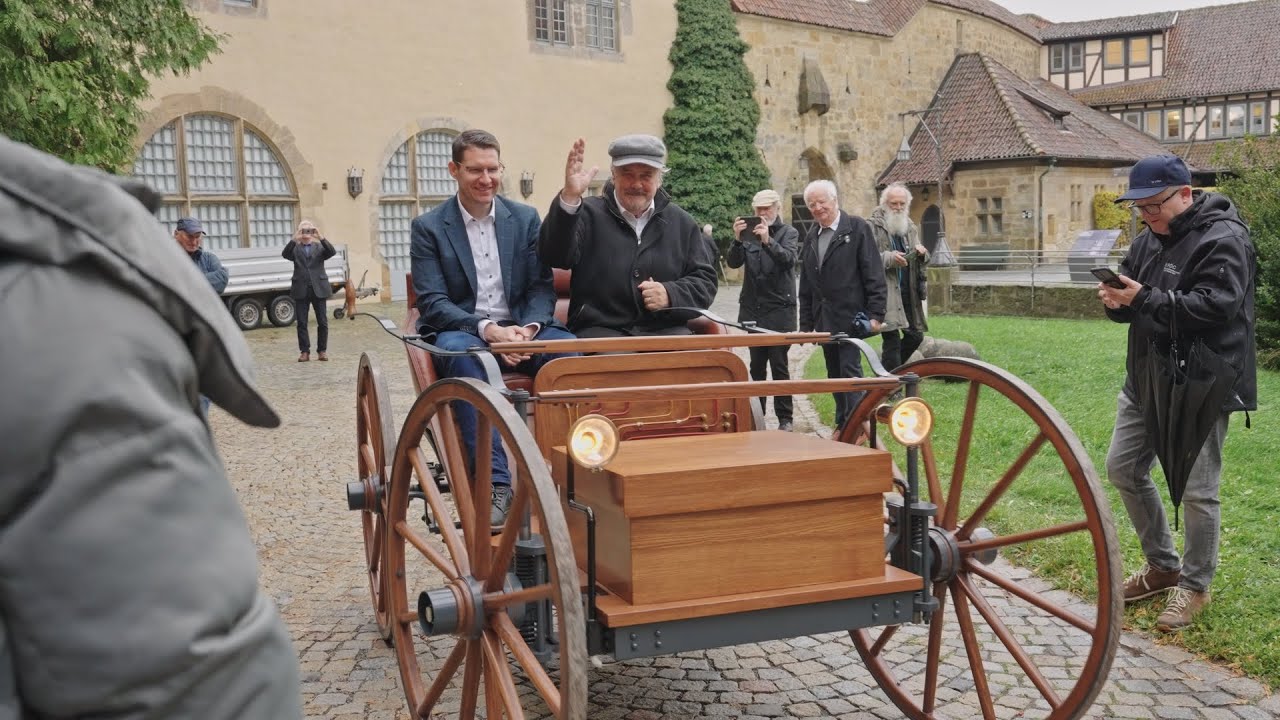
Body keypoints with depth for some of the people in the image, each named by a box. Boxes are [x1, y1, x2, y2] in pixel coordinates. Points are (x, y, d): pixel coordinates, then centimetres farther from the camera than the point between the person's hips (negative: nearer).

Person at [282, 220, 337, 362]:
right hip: (301, 290, 0)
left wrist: (321, 238, -23)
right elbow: (285, 254, -12)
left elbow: (332, 252, -10)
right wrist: (294, 239, -24)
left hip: (319, 288, 0)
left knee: (322, 321, 3)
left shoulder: (320, 247, 9)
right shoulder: (295, 249, 9)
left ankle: (322, 350, 11)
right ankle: (304, 351, 6)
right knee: (301, 322, 1)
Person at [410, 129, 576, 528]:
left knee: (567, 347, -31)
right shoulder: (428, 227, 3)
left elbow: (542, 286, 5)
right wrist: (486, 329, -22)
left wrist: (528, 328, -17)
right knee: (461, 353, -39)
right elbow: (432, 301, -5)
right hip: (461, 331, -2)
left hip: (521, 330, 2)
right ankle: (495, 485, -41)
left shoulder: (526, 218, 10)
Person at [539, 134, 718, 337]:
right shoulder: (589, 214, 6)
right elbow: (554, 255, -12)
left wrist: (671, 295, -6)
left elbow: (705, 280, 15)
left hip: (665, 331, 3)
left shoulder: (681, 222, 15)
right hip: (601, 330, -3)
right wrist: (569, 198, -25)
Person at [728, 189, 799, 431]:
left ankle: (785, 418, 3)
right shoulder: (749, 233, 10)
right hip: (752, 308, 3)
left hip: (779, 309, -3)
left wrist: (768, 241, -31)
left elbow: (788, 259, -16)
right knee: (756, 364, 9)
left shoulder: (789, 233, 2)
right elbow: (733, 262, -1)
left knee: (779, 364, -3)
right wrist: (737, 239, -19)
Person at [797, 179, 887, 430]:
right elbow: (806, 285, 15)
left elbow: (873, 274, -9)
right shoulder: (811, 237, 13)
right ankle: (842, 426, 19)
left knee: (850, 369, -9)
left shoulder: (857, 228, -4)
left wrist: (876, 314, -14)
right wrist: (805, 323, 12)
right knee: (834, 374, 11)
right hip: (824, 319, 6)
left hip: (850, 316, -6)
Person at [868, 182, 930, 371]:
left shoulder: (910, 227, 17)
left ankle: (890, 370, 27)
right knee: (891, 339, -8)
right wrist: (888, 258, -24)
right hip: (885, 291, -7)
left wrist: (922, 254, -3)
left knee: (915, 336, 8)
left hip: (908, 291, 7)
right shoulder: (872, 226, -3)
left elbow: (922, 262, 20)